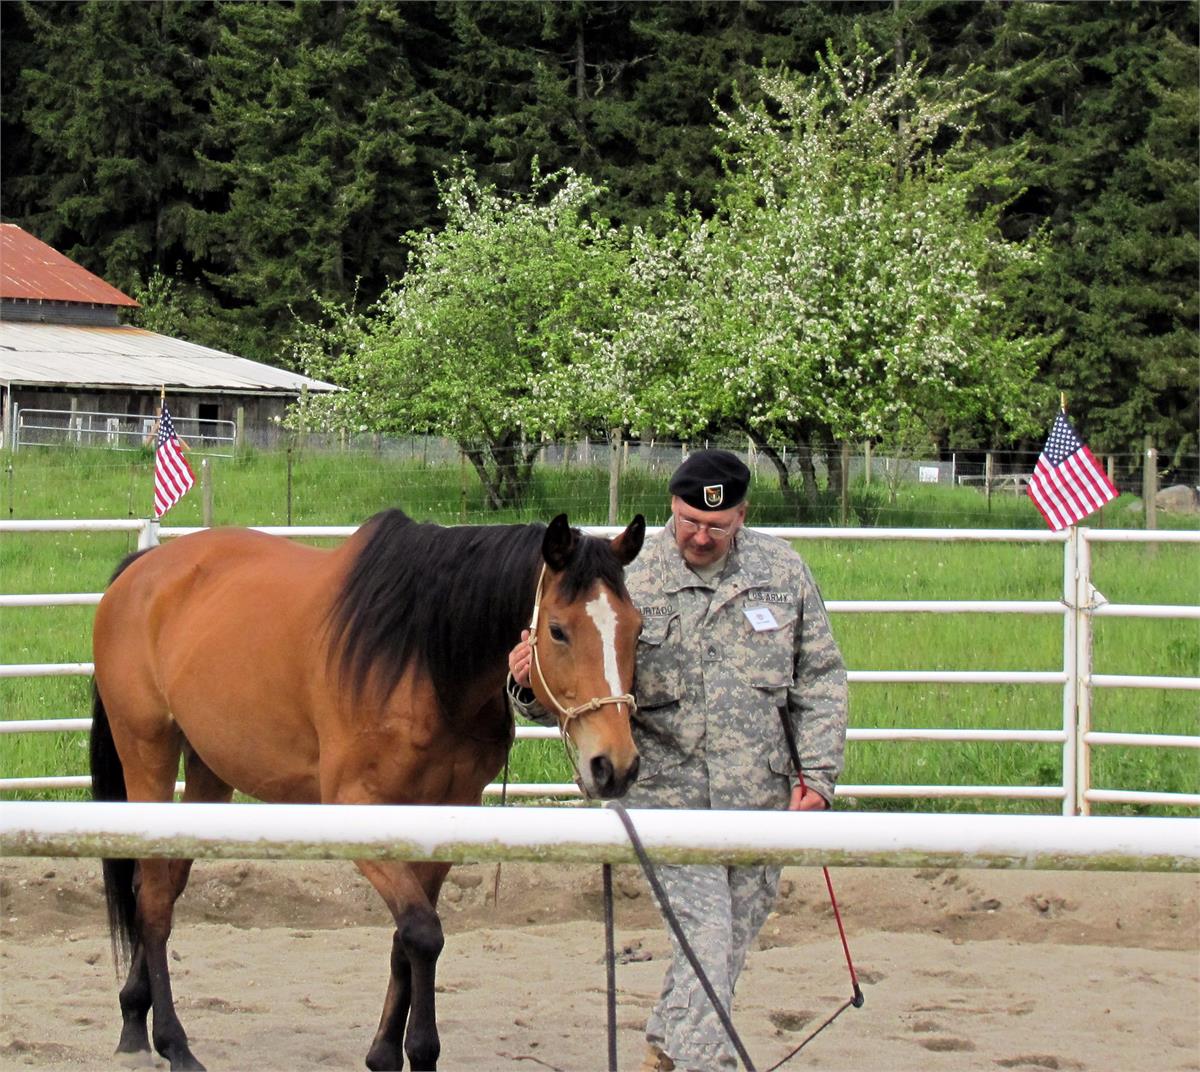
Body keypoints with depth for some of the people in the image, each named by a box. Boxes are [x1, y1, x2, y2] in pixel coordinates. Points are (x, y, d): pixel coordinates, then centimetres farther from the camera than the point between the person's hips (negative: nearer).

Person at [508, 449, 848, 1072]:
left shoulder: (782, 572, 2)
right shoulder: (633, 582, -6)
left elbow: (820, 680, 8)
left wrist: (818, 773, 0)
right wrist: (530, 684, -28)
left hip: (762, 795, 4)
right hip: (672, 793, -4)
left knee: (734, 939, 14)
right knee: (705, 934, -15)